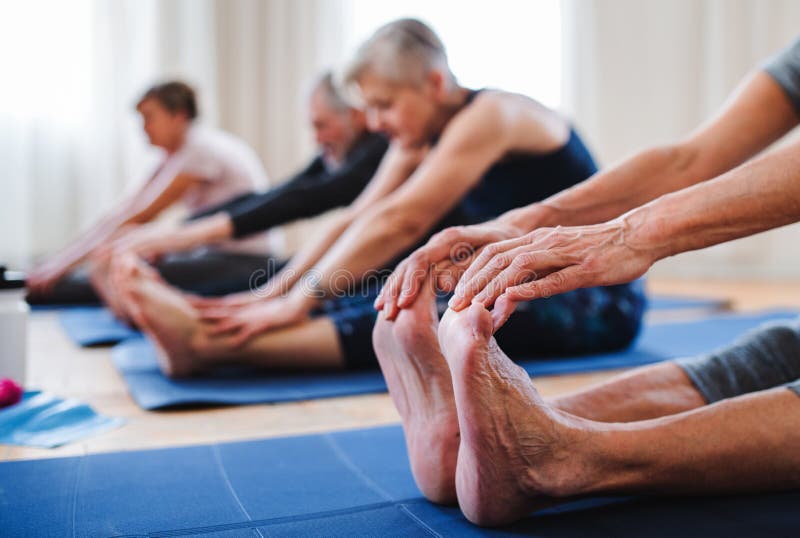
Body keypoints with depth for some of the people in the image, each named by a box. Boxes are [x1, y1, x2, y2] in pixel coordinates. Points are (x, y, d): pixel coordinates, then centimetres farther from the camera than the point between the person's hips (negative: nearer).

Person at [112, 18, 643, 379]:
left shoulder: (490, 116, -19)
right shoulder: (419, 144, 6)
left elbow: (397, 223, -28)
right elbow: (353, 224, -3)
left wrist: (298, 302, -29)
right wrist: (267, 297, -13)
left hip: (598, 301, -7)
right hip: (525, 286, 7)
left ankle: (211, 344, -42)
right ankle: (206, 328, -23)